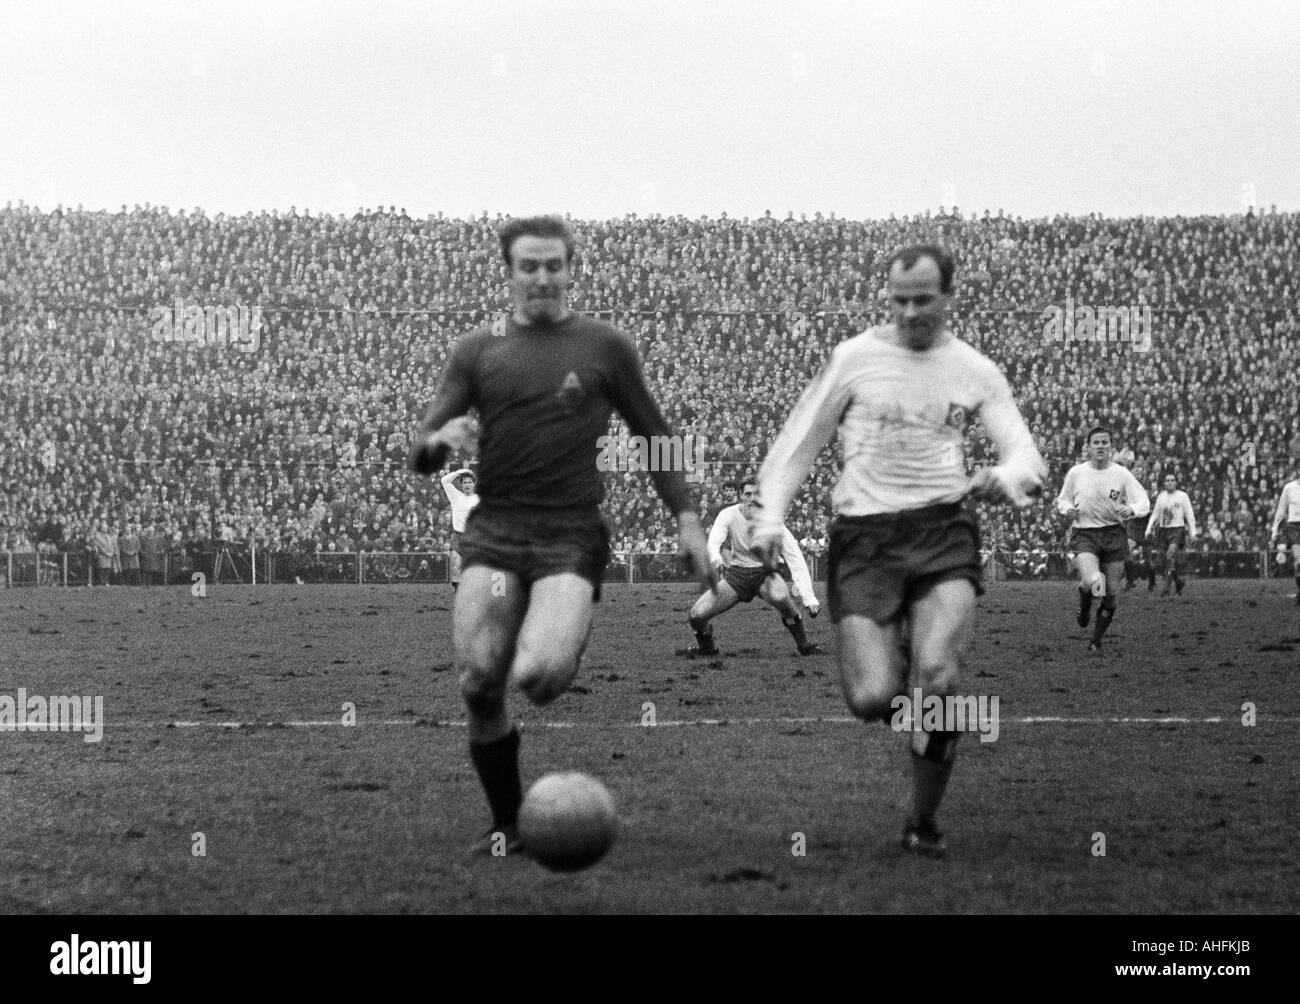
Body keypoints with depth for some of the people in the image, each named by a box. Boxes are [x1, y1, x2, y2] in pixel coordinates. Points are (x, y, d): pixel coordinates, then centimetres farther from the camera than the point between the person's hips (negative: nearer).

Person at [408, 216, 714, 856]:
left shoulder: (605, 347, 9)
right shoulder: (477, 352, 12)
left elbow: (652, 437, 18)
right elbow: (420, 458, 9)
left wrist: (686, 518, 9)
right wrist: (442, 438, -15)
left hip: (572, 538, -2)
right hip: (493, 535, 2)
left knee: (538, 677, -27)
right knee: (478, 685, -13)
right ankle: (506, 825, 6)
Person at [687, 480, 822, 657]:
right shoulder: (729, 515, -14)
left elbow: (795, 560, -21)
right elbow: (714, 541, -31)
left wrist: (809, 598, -31)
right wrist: (716, 560, -58)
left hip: (766, 571, -2)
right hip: (736, 573, 2)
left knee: (779, 596, -38)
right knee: (697, 615, -15)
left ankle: (804, 644, -15)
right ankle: (707, 647, 19)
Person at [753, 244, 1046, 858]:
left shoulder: (974, 371, 10)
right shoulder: (855, 357, 7)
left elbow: (1027, 456, 5)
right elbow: (799, 443, 11)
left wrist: (1008, 477, -19)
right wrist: (770, 515, -2)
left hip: (943, 532, 0)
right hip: (863, 535, 0)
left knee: (937, 678, -24)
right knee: (871, 699, -14)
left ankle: (923, 822, -3)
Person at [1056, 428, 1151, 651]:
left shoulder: (1121, 474, 1)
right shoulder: (1076, 473, 2)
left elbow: (1144, 501, -2)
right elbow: (1062, 500, 16)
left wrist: (1131, 509, -24)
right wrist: (1068, 510, -7)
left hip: (1114, 534, 2)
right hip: (1084, 534, -2)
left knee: (1112, 594, 0)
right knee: (1092, 581, -27)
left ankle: (1096, 640, 20)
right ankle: (1084, 605, 10)